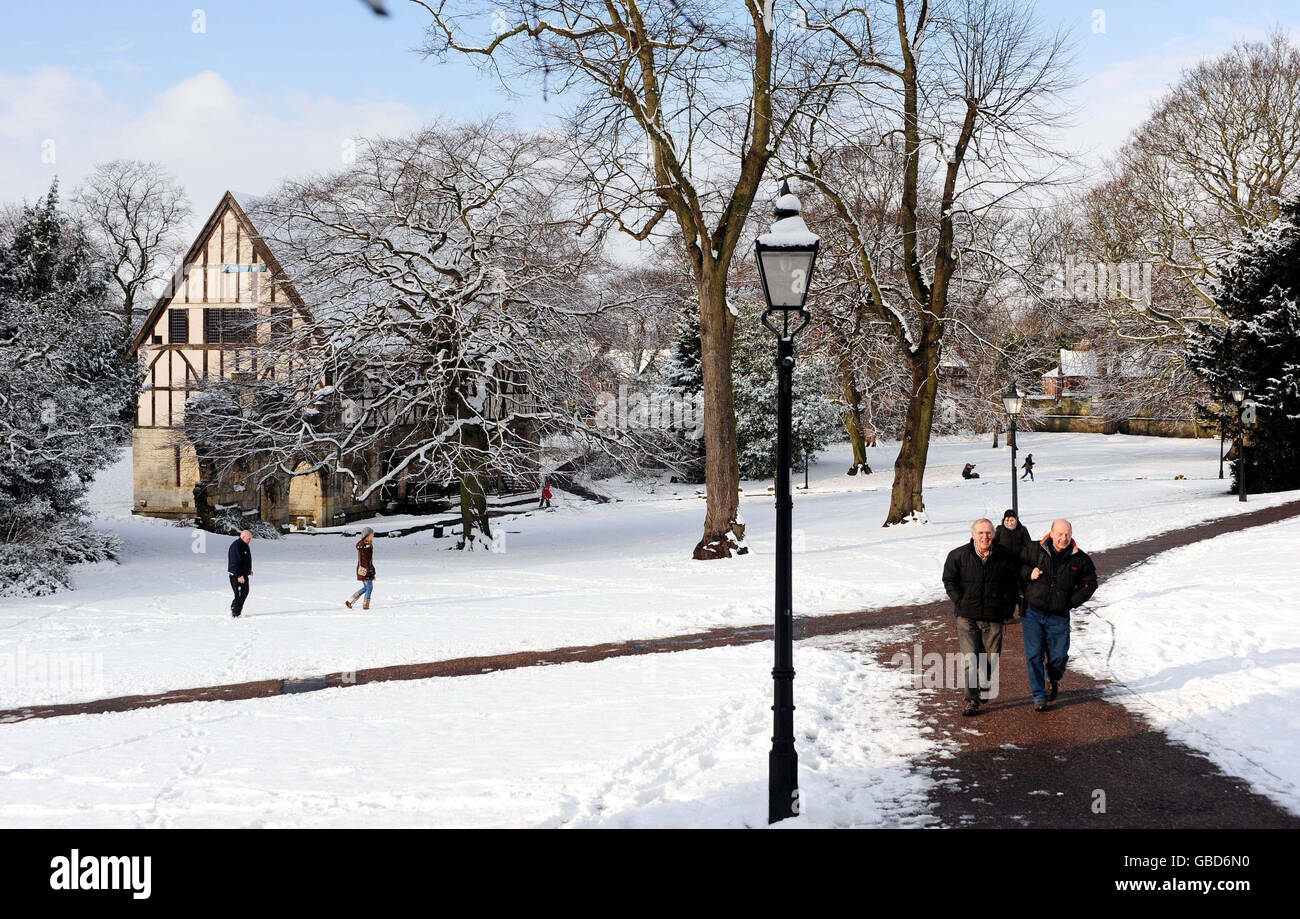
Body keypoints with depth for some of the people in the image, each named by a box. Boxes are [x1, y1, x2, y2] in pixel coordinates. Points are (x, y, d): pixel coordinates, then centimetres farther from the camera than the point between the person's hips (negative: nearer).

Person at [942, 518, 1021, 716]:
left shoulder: (1005, 557, -3)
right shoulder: (958, 556, -6)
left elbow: (1013, 582, 12)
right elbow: (949, 580, 6)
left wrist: (1006, 605, 4)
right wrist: (960, 602, -2)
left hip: (994, 617, 1)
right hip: (967, 616, -1)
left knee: (991, 659, 9)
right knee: (970, 659, -8)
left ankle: (986, 686, 36)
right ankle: (971, 700, -4)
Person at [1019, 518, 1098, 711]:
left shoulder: (1079, 559, -1)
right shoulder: (1035, 550, -5)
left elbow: (1089, 583, 10)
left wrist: (1072, 601, -1)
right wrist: (1028, 573, -11)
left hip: (1058, 616, 1)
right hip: (1032, 613, -1)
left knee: (1058, 656, 4)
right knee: (1034, 655, -4)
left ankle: (1053, 680, 38)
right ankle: (1039, 696, 5)